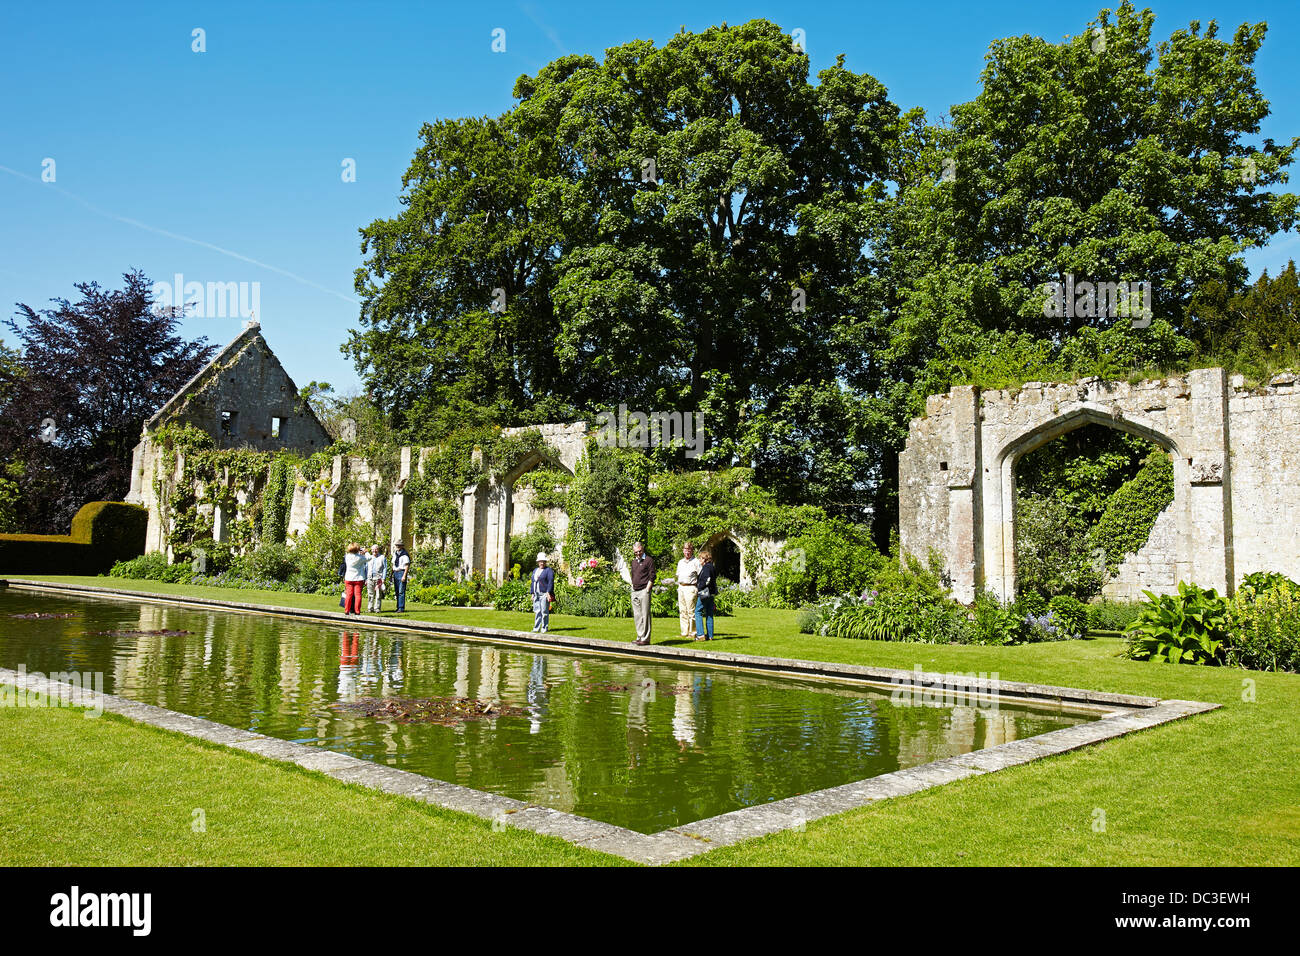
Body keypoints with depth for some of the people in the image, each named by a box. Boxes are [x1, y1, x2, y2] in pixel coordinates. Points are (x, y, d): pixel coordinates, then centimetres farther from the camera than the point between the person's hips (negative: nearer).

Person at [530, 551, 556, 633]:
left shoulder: (549, 570, -4)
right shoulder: (535, 570, 18)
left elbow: (551, 582, -11)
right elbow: (533, 583, 20)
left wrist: (548, 593, -18)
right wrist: (532, 593, 14)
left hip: (545, 594, -6)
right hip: (537, 595, 6)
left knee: (544, 612, -4)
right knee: (537, 611, 5)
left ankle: (544, 628, 2)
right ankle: (536, 628, 8)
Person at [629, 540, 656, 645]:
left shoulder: (649, 560, -4)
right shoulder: (634, 561, 18)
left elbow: (652, 577, -8)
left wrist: (647, 589, -13)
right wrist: (632, 587, 15)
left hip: (644, 591, -7)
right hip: (634, 592, 7)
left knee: (645, 615, -6)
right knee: (636, 615, 9)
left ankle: (645, 639, -5)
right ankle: (640, 637, 15)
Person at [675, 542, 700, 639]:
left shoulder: (695, 562, -3)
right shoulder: (680, 562, 17)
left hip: (690, 588, -7)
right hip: (681, 587, 7)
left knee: (691, 611, -7)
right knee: (682, 611, 7)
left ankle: (692, 633, -4)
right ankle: (684, 632, 12)